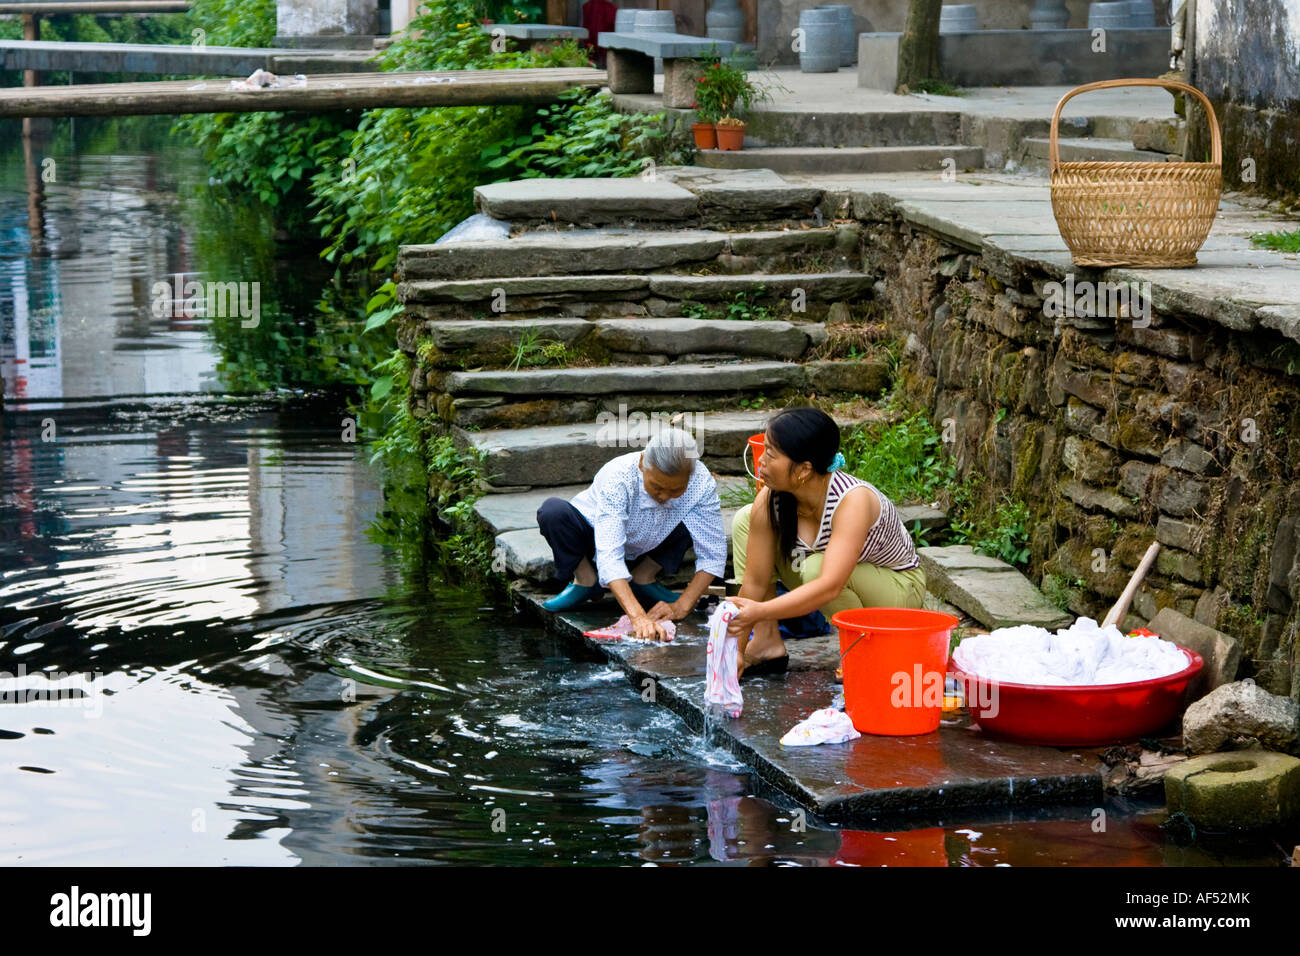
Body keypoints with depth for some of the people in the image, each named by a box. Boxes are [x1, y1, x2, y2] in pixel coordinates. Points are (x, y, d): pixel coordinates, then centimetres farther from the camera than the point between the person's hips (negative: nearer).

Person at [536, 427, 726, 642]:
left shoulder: (702, 482, -29)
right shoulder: (617, 478, -39)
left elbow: (713, 555, -23)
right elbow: (609, 557, -46)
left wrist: (681, 607, -33)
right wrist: (638, 617, -56)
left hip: (646, 546, 3)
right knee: (553, 511, -33)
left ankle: (642, 578, -1)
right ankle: (586, 580, -6)